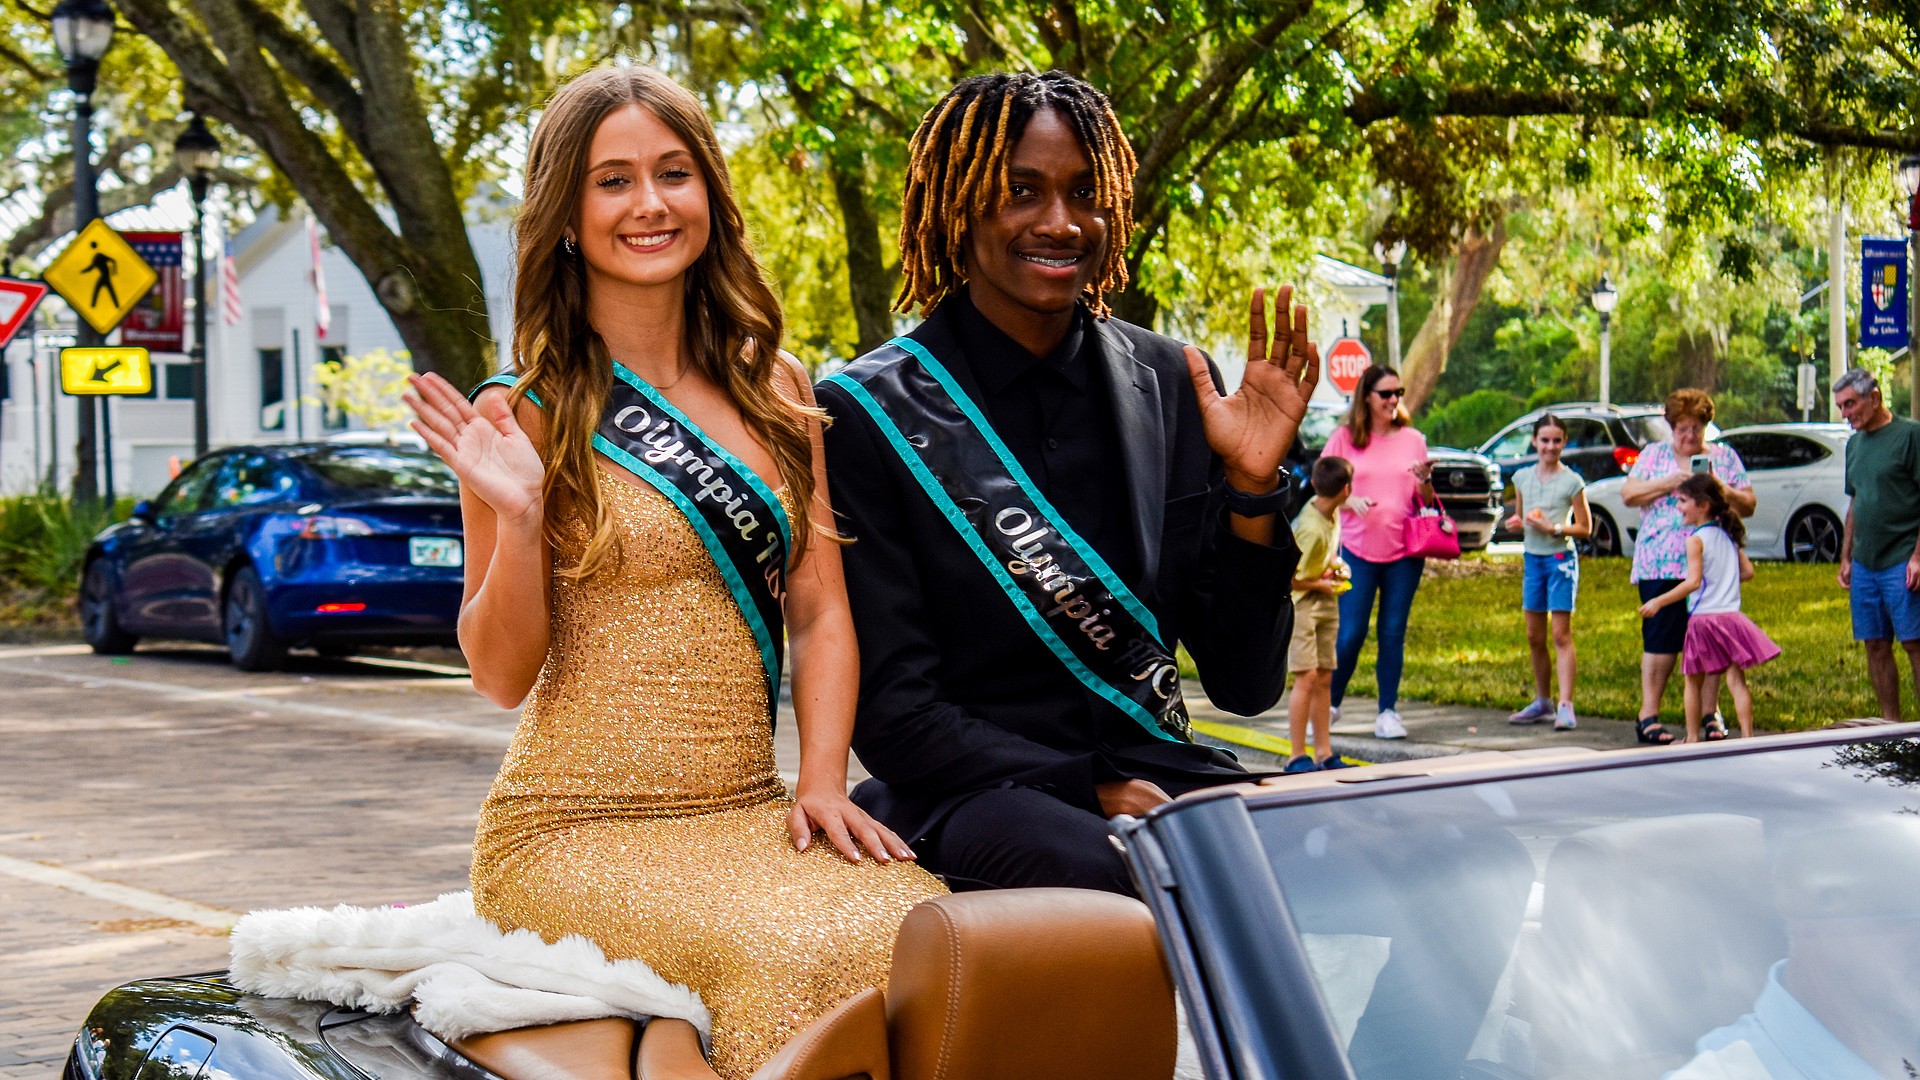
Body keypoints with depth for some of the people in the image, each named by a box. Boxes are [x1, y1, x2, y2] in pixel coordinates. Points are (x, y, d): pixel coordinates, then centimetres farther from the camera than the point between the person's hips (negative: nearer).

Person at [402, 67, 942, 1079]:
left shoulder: (773, 389, 13)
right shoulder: (527, 414, -1)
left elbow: (818, 611, 11)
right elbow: (503, 673, -1)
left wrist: (822, 781, -4)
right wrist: (517, 516, -17)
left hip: (747, 817, 5)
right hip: (579, 831, -5)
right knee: (798, 959, -31)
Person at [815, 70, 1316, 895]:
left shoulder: (1171, 386, 9)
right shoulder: (868, 415, -2)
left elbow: (1245, 683, 7)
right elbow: (889, 712, -4)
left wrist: (1252, 491, -8)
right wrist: (1090, 791, -16)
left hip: (1151, 773, 4)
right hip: (969, 792, -4)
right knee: (1132, 880, -37)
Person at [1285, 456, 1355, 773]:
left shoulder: (1330, 512, -1)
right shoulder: (1312, 530, -28)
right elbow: (1287, 578, -26)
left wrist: (1334, 566, 2)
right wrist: (1323, 585, -12)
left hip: (1326, 604, 9)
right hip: (1299, 603, -9)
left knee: (1324, 678, 10)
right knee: (1307, 677, -11)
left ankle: (1324, 754, 16)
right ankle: (1297, 757, -6)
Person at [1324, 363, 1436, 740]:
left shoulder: (1412, 439, 8)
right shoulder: (1344, 438, 2)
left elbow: (1425, 503, 13)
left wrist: (1424, 481, -9)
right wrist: (1350, 501, -16)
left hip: (1404, 553, 2)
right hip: (1357, 550, -2)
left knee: (1394, 634, 3)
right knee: (1351, 633, -3)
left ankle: (1388, 712, 10)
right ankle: (1330, 703, 15)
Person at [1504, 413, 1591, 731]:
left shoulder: (1572, 481, -5)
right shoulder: (1522, 478, 9)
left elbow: (1585, 528, -4)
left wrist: (1553, 528, -18)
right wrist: (1516, 524, -4)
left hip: (1561, 558, -5)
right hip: (1532, 558, 5)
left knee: (1561, 634, -9)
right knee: (1534, 636, 10)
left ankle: (1565, 706, -12)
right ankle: (1542, 701, 22)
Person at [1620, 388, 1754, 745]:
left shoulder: (1725, 457, 13)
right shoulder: (1654, 454, 11)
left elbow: (1748, 505, 10)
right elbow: (1628, 494, 2)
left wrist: (1720, 490, -9)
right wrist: (1668, 484, -9)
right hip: (1661, 565, -2)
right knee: (1661, 637, -6)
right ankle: (1648, 714, -3)